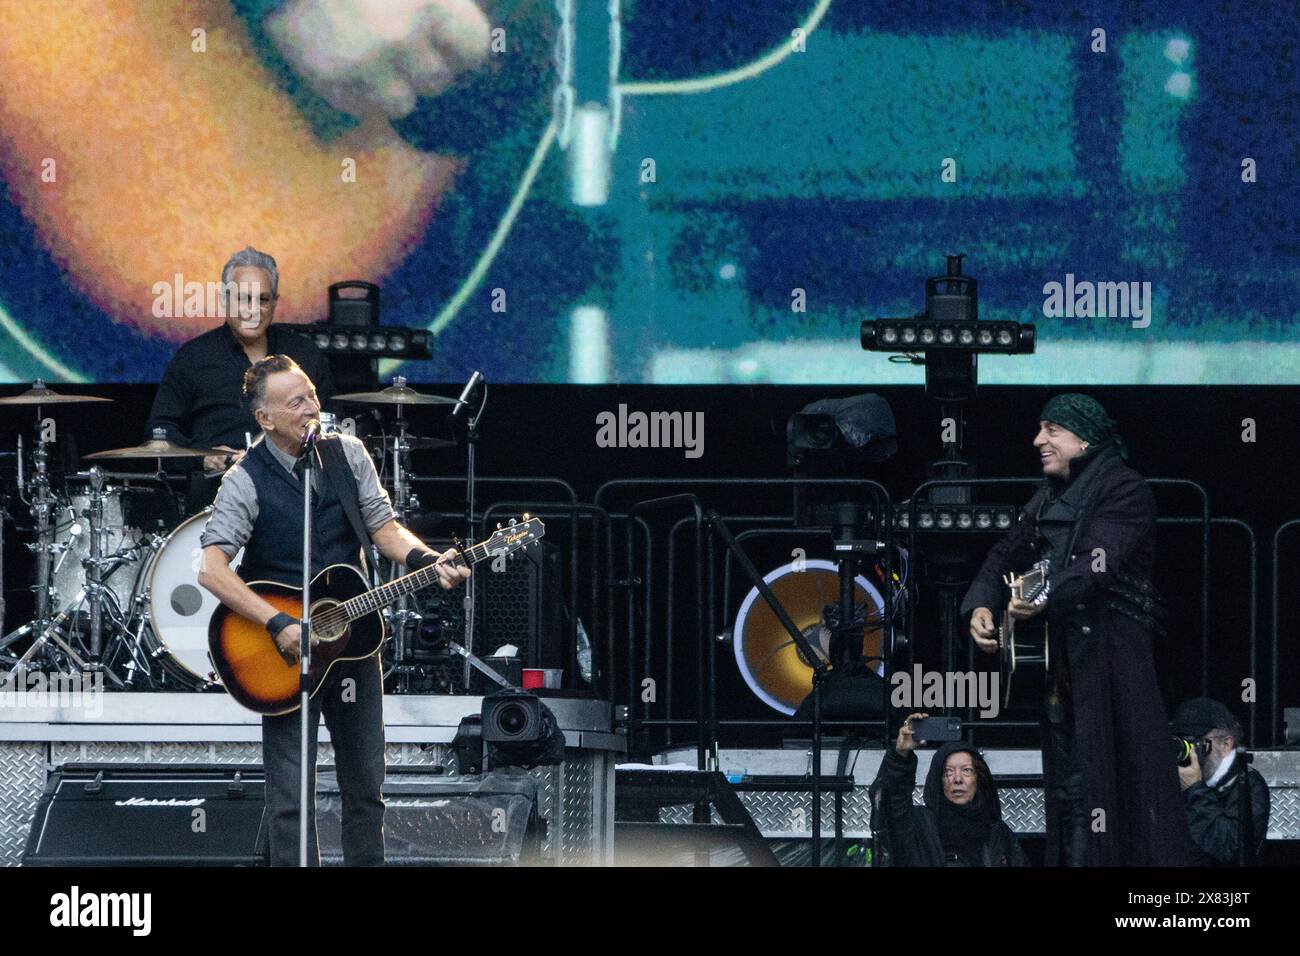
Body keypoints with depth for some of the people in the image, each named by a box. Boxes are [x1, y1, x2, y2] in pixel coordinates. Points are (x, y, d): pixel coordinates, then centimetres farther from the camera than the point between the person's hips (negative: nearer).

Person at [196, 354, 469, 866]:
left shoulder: (348, 454, 2)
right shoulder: (245, 482, -14)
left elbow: (383, 527, 7)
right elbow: (211, 569, -22)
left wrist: (431, 561, -13)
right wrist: (279, 625, -28)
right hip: (289, 652, -5)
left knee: (366, 784, 12)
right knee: (291, 797, -4)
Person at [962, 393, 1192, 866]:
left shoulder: (1124, 490, -6)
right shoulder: (1048, 498, 18)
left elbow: (1098, 562, -20)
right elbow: (1007, 555, 11)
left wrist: (1047, 596, -31)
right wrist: (980, 605, -7)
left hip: (1111, 650, -8)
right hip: (1063, 657, 8)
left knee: (1119, 770, -10)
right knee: (1067, 775, 7)